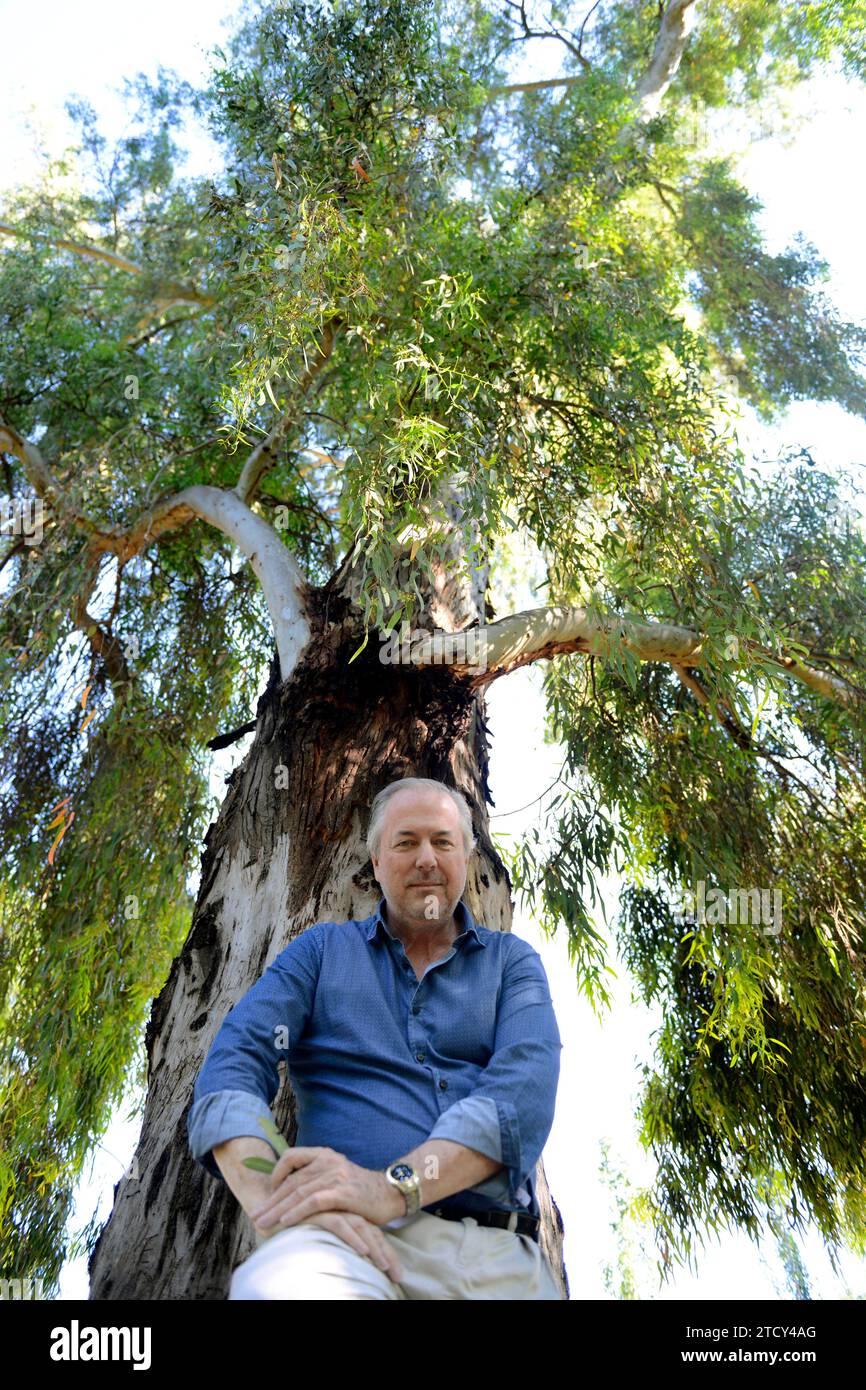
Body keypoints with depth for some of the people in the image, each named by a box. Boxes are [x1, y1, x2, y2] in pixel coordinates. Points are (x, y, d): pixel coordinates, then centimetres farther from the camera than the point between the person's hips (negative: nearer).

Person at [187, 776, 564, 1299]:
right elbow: (237, 1055, 2)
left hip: (498, 1251, 3)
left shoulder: (512, 961, 14)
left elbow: (526, 1085, -4)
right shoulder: (321, 949, 16)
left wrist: (394, 1185, -19)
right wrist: (270, 1194, -19)